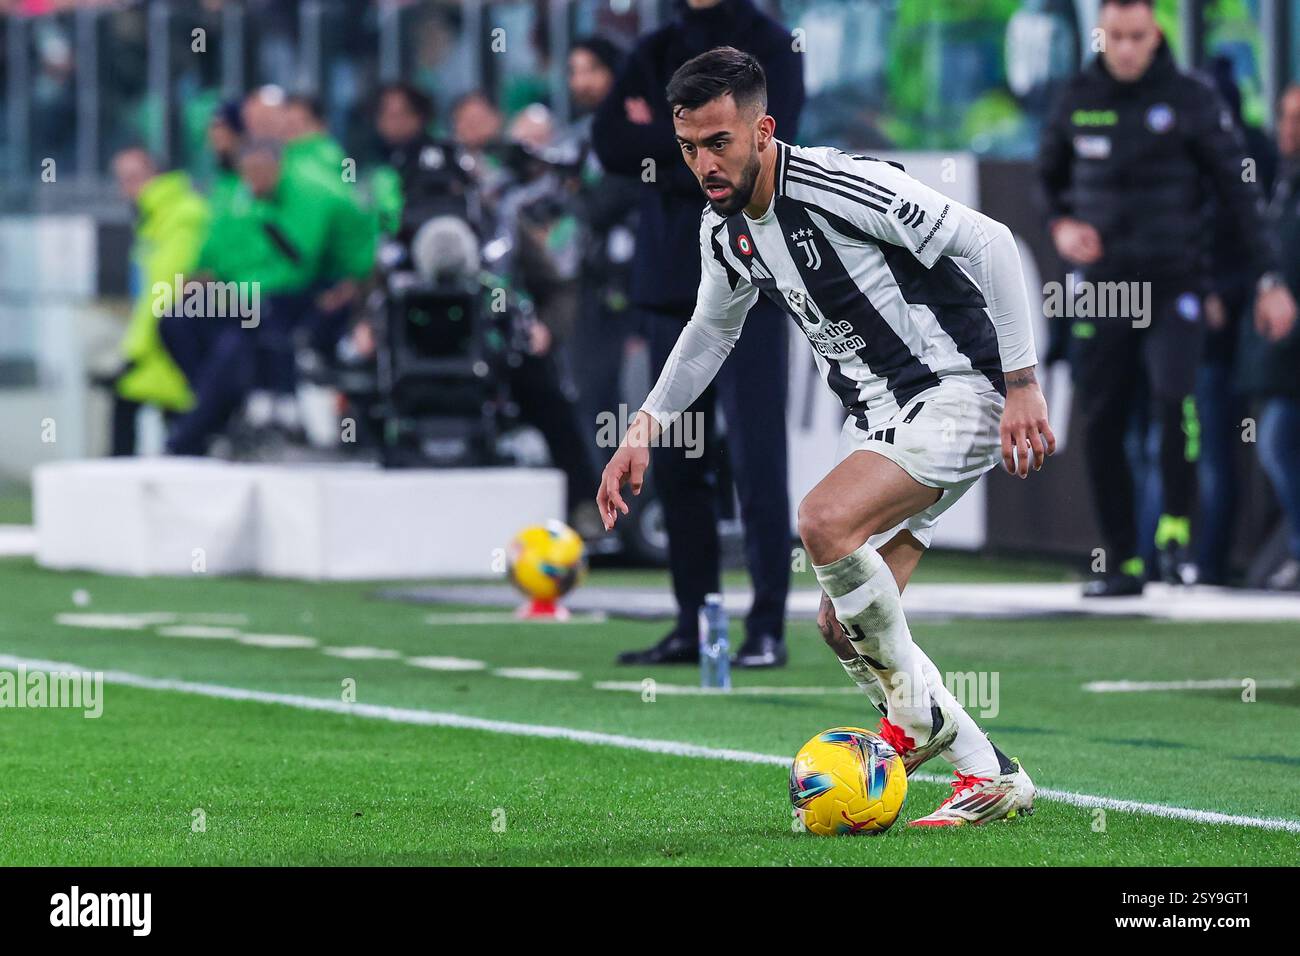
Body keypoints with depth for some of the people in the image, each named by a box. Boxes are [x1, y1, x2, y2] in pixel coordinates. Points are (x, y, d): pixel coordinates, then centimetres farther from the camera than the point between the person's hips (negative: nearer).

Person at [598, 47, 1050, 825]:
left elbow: (989, 241, -22)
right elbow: (712, 330, 26)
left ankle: (915, 714, -10)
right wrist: (645, 430, 19)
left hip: (954, 396, -9)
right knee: (845, 625, 2)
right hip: (878, 416, 9)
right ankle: (991, 777, 13)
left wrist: (1022, 382, -22)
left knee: (825, 521, -30)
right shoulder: (724, 229, 4)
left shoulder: (839, 186, -22)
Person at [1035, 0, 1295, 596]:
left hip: (1173, 287, -3)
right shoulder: (1078, 102, 6)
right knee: (1101, 428, 1)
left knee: (1173, 396, -25)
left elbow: (1238, 191, 0)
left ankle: (1176, 529, -9)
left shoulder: (1191, 101, -2)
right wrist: (1060, 224, 0)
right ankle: (1122, 563, 11)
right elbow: (1047, 178, 21)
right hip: (1102, 290, 3)